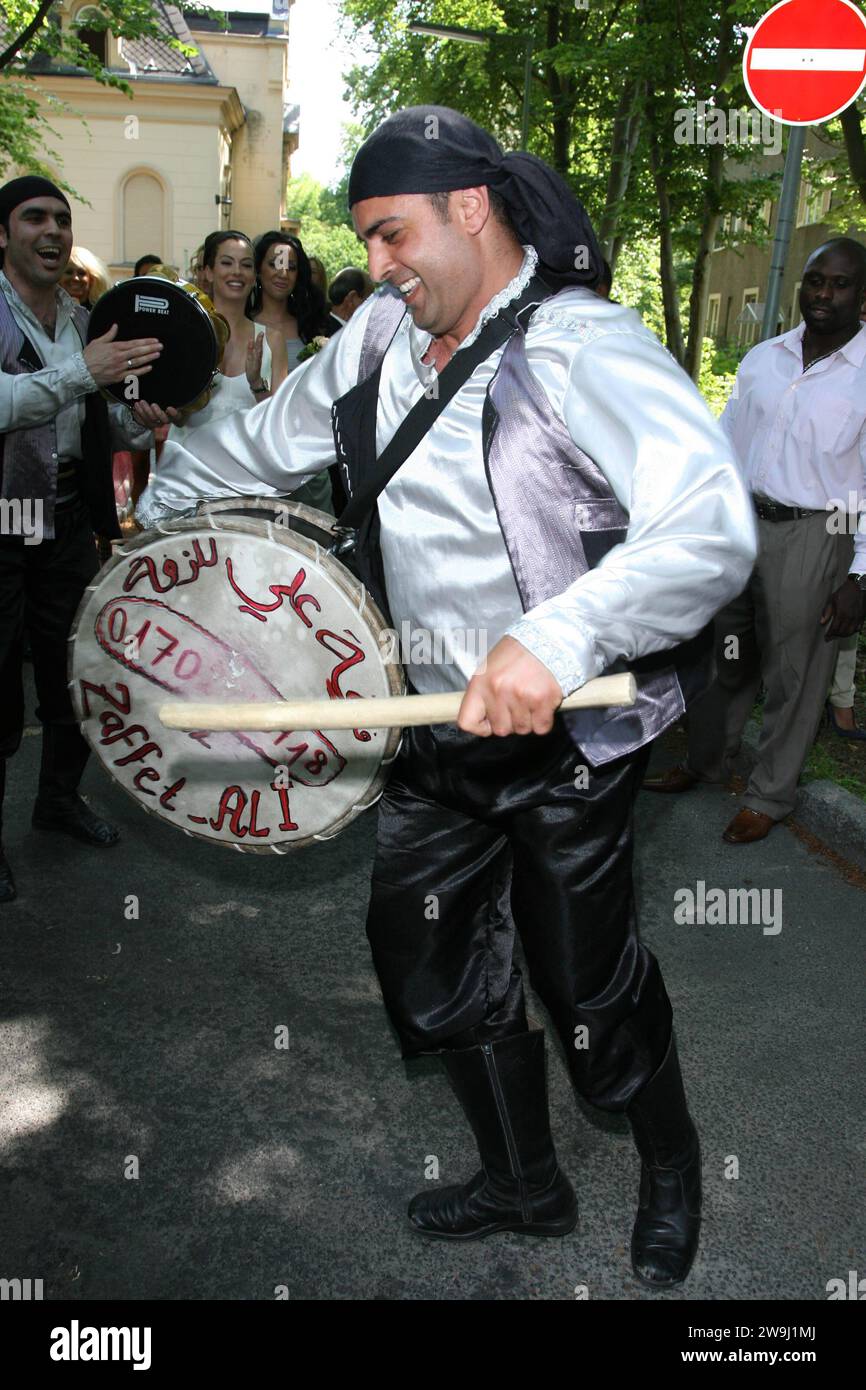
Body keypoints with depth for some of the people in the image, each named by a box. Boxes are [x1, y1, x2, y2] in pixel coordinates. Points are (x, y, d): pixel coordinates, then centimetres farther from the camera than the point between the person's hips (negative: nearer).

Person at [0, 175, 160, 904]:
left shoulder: (83, 321, 10)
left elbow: (102, 426, 18)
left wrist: (142, 419, -2)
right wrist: (81, 373, -32)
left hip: (65, 522, 6)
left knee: (73, 668, 14)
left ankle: (61, 796, 34)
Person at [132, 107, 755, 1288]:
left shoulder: (583, 348, -21)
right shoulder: (382, 336, 3)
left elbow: (715, 528, -34)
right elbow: (271, 439, 19)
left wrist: (560, 636, -46)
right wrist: (160, 508, 18)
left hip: (566, 742, -7)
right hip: (434, 736, 7)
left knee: (590, 987, 9)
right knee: (430, 969, 16)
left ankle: (671, 1170, 41)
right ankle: (524, 1184, 40)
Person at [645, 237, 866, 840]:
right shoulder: (763, 359, 7)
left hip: (813, 536, -4)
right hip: (741, 523, 5)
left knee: (793, 675, 6)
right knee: (727, 656, 16)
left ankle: (772, 795, 21)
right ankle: (707, 760, 35)